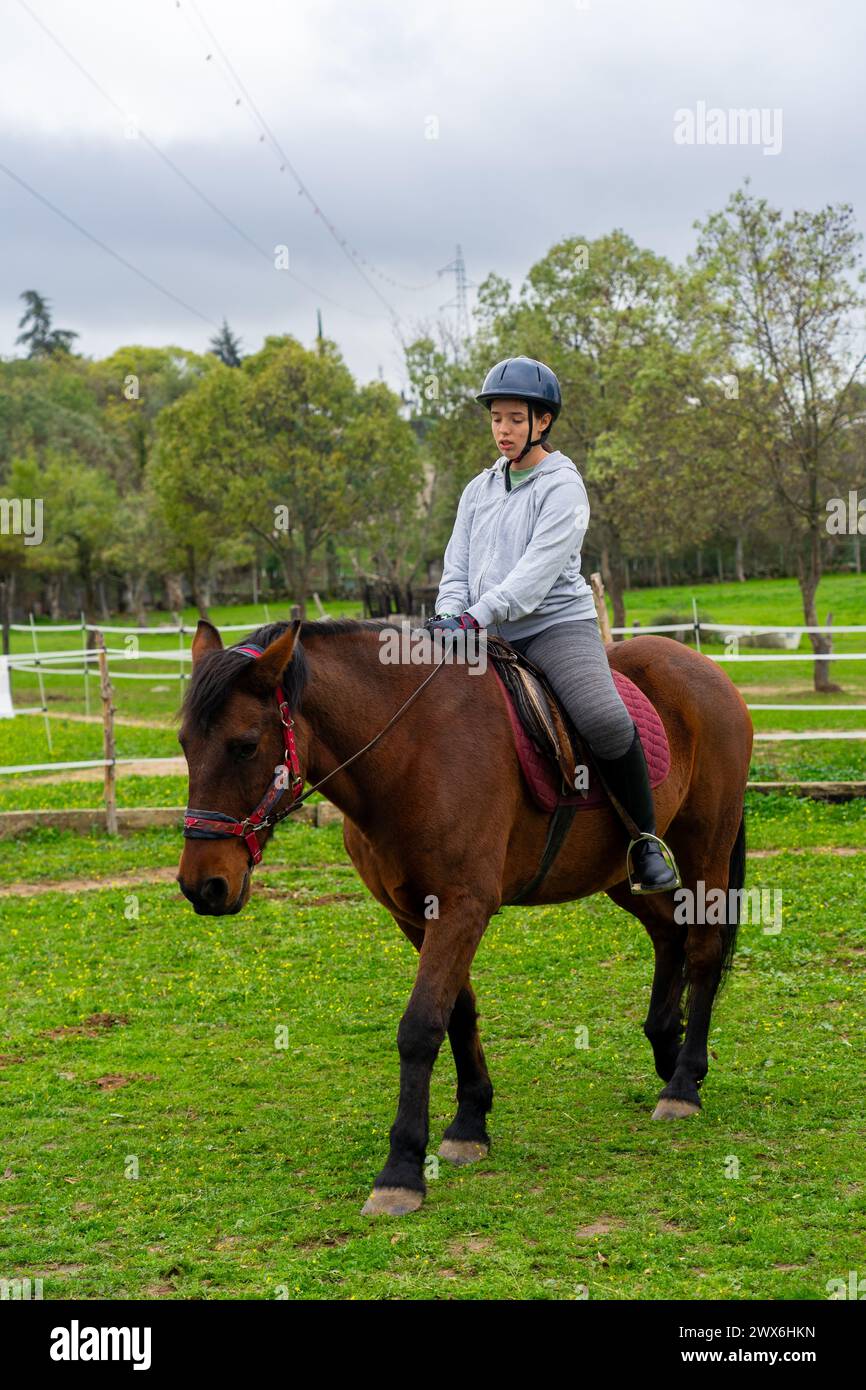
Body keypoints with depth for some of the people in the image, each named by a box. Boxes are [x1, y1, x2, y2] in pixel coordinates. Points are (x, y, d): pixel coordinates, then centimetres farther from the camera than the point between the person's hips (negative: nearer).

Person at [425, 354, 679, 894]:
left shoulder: (562, 486, -3)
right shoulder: (479, 490, 17)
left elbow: (538, 569, -15)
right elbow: (457, 568, 14)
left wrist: (476, 616, -26)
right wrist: (449, 619, -8)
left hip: (557, 624, -6)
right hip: (490, 639, 6)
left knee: (606, 721, -30)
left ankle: (646, 841, -13)